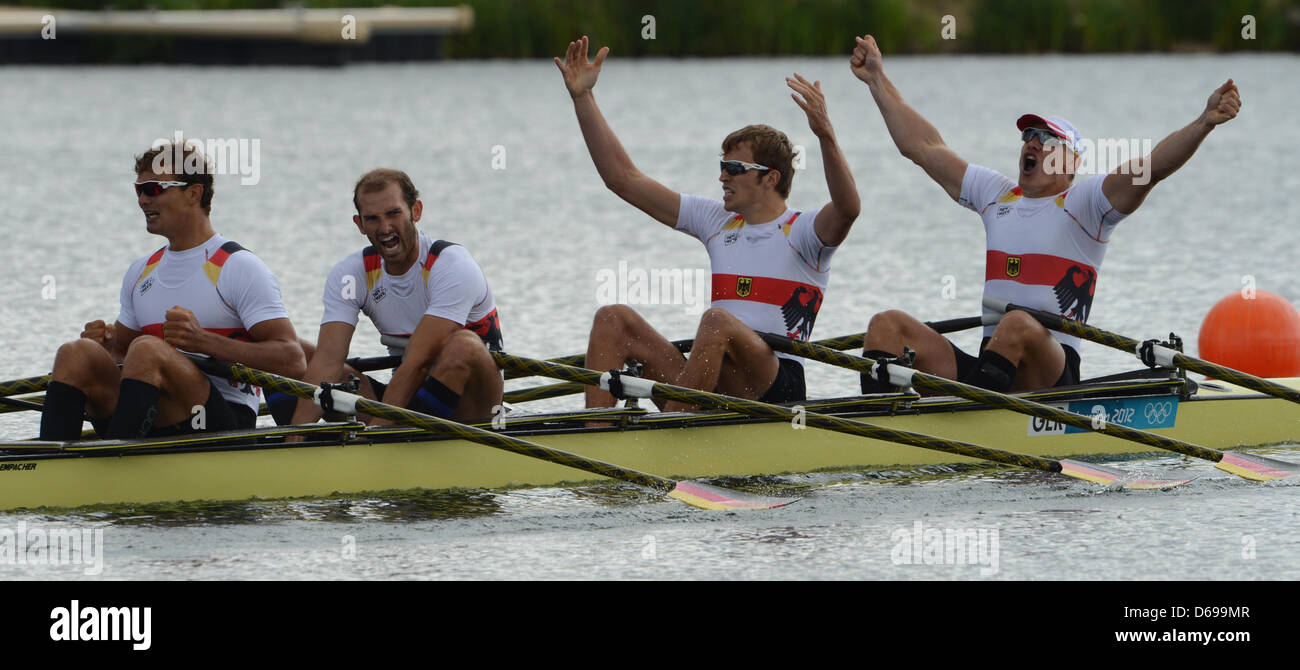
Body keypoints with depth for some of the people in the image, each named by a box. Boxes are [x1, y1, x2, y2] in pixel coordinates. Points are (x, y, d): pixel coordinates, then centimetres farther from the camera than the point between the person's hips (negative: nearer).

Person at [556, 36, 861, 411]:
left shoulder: (802, 231, 0)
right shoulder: (717, 222, 18)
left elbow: (847, 209, -25)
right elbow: (623, 179, 18)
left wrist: (825, 135, -41)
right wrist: (582, 98, 12)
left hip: (776, 391, -6)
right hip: (714, 391, 6)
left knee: (718, 321, -35)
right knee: (613, 319, -8)